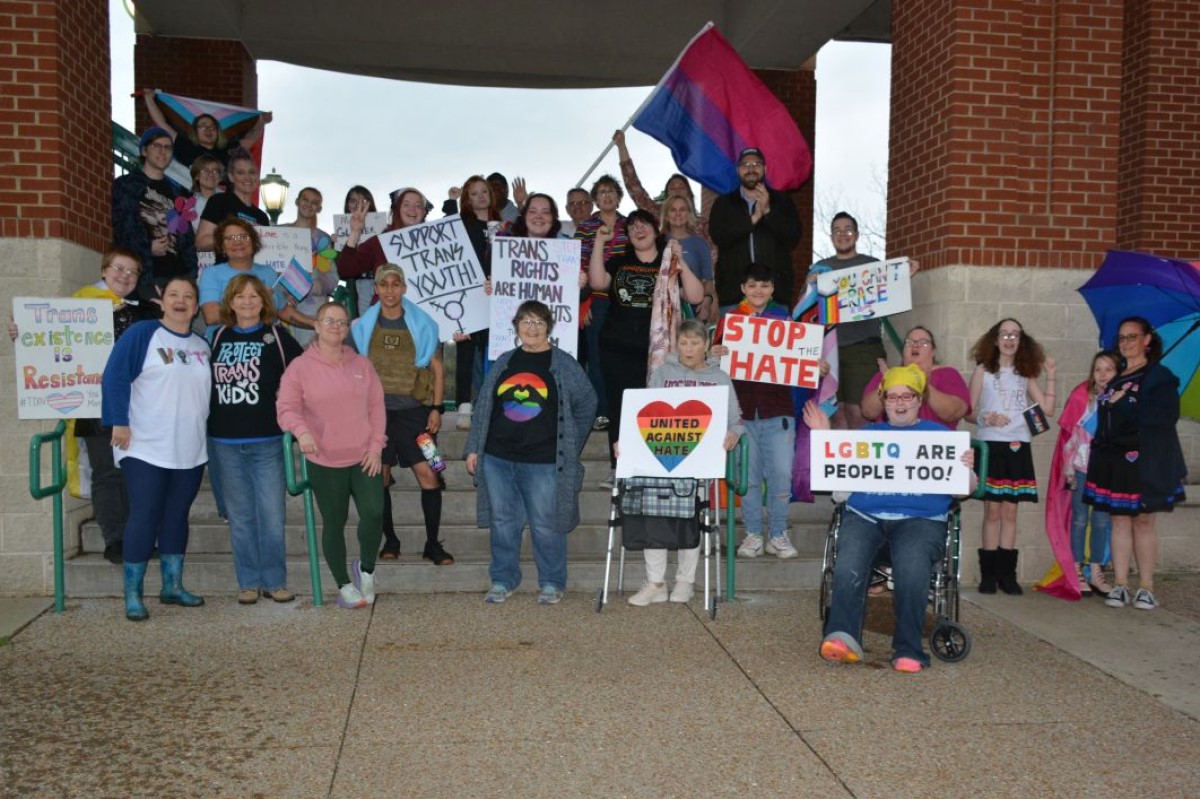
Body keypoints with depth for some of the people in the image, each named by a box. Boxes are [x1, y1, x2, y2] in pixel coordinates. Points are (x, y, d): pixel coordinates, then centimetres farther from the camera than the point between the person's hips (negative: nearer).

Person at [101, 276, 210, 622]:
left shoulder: (202, 346, 12)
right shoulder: (141, 334, -4)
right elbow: (115, 377, -9)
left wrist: (206, 426, 14)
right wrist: (119, 422, -15)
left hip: (190, 450, 5)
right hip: (145, 448, -5)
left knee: (177, 515, 10)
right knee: (144, 516, -6)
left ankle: (172, 586, 20)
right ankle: (132, 595, 2)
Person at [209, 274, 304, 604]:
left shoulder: (276, 336, 0)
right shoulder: (218, 337, 8)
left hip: (267, 441, -2)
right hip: (225, 441, 2)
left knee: (272, 515, 0)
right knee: (240, 516, 9)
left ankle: (275, 581, 13)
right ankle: (248, 582, 19)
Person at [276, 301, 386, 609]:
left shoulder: (362, 365, 7)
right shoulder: (300, 367, -3)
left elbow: (376, 407, 7)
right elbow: (286, 408, -8)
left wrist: (375, 447, -1)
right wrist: (301, 431, -28)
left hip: (365, 458, 2)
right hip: (324, 462, -2)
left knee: (374, 513, -13)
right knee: (334, 523, 8)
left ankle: (366, 568, 14)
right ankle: (344, 585, 24)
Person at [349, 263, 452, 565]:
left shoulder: (422, 324, 2)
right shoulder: (363, 325, 6)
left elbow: (437, 369, 6)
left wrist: (436, 408, -1)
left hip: (413, 410, -1)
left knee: (429, 475, -6)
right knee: (380, 478, 6)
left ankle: (433, 543, 5)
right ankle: (390, 540, 20)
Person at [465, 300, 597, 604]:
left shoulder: (564, 364, 0)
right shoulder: (504, 363, 11)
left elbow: (587, 404, 3)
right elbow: (483, 406, 13)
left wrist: (570, 446, 2)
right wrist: (473, 448, 9)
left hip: (543, 462, -3)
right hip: (498, 458, 4)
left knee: (546, 525, 2)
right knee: (502, 522, 10)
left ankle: (552, 584, 18)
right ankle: (503, 581, 24)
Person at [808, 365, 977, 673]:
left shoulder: (940, 435, 22)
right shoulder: (868, 434, 28)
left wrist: (967, 469, -7)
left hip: (921, 518, -1)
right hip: (865, 514, 2)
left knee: (912, 568, -34)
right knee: (848, 567, -31)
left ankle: (908, 650, -27)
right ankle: (842, 637, -37)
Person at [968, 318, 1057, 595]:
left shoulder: (1025, 374, 11)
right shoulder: (983, 371, 4)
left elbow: (1047, 409, 5)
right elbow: (969, 412, 1)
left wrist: (1050, 375, 2)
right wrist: (986, 418, -18)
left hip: (1018, 447, 3)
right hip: (991, 446, -3)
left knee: (1010, 512, 4)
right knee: (993, 511, -2)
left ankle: (1006, 573, 9)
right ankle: (988, 574, 3)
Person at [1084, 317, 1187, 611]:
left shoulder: (1159, 377, -2)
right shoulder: (1115, 380, 16)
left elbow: (1164, 418, -13)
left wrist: (1122, 406, -14)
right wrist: (1099, 449, 5)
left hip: (1144, 462, -5)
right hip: (1114, 459, 5)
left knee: (1143, 520, 0)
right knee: (1120, 520, 5)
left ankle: (1146, 587, 8)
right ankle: (1120, 585, 7)